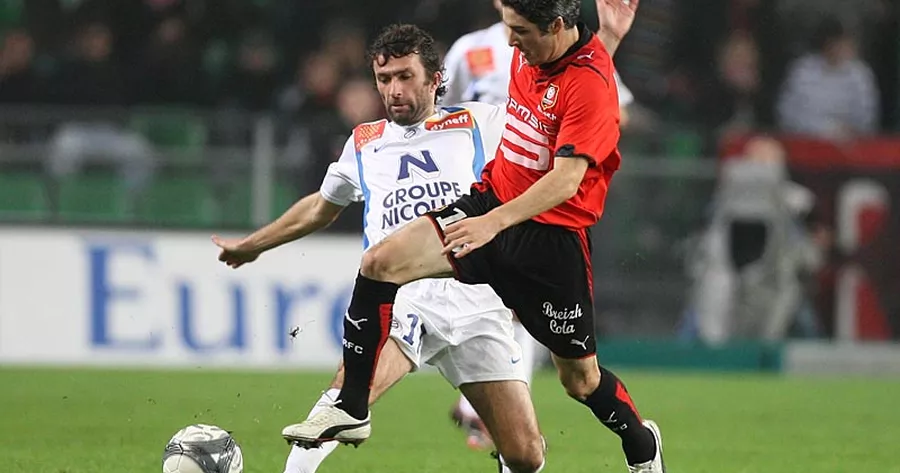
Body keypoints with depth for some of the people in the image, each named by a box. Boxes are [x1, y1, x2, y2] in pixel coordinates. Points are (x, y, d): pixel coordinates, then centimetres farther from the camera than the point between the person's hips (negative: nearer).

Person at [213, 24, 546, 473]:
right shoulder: (364, 142, 22)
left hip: (474, 300, -1)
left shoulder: (479, 124, 15)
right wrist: (252, 245, 50)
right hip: (399, 298, 1)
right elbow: (320, 207, 39)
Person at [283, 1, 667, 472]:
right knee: (379, 262, -13)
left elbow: (566, 180, -29)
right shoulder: (527, 53, 0)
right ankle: (351, 409, -7)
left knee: (579, 377, 4)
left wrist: (495, 222, -35)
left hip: (551, 234, -7)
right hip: (491, 199, 7)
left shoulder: (589, 83, -22)